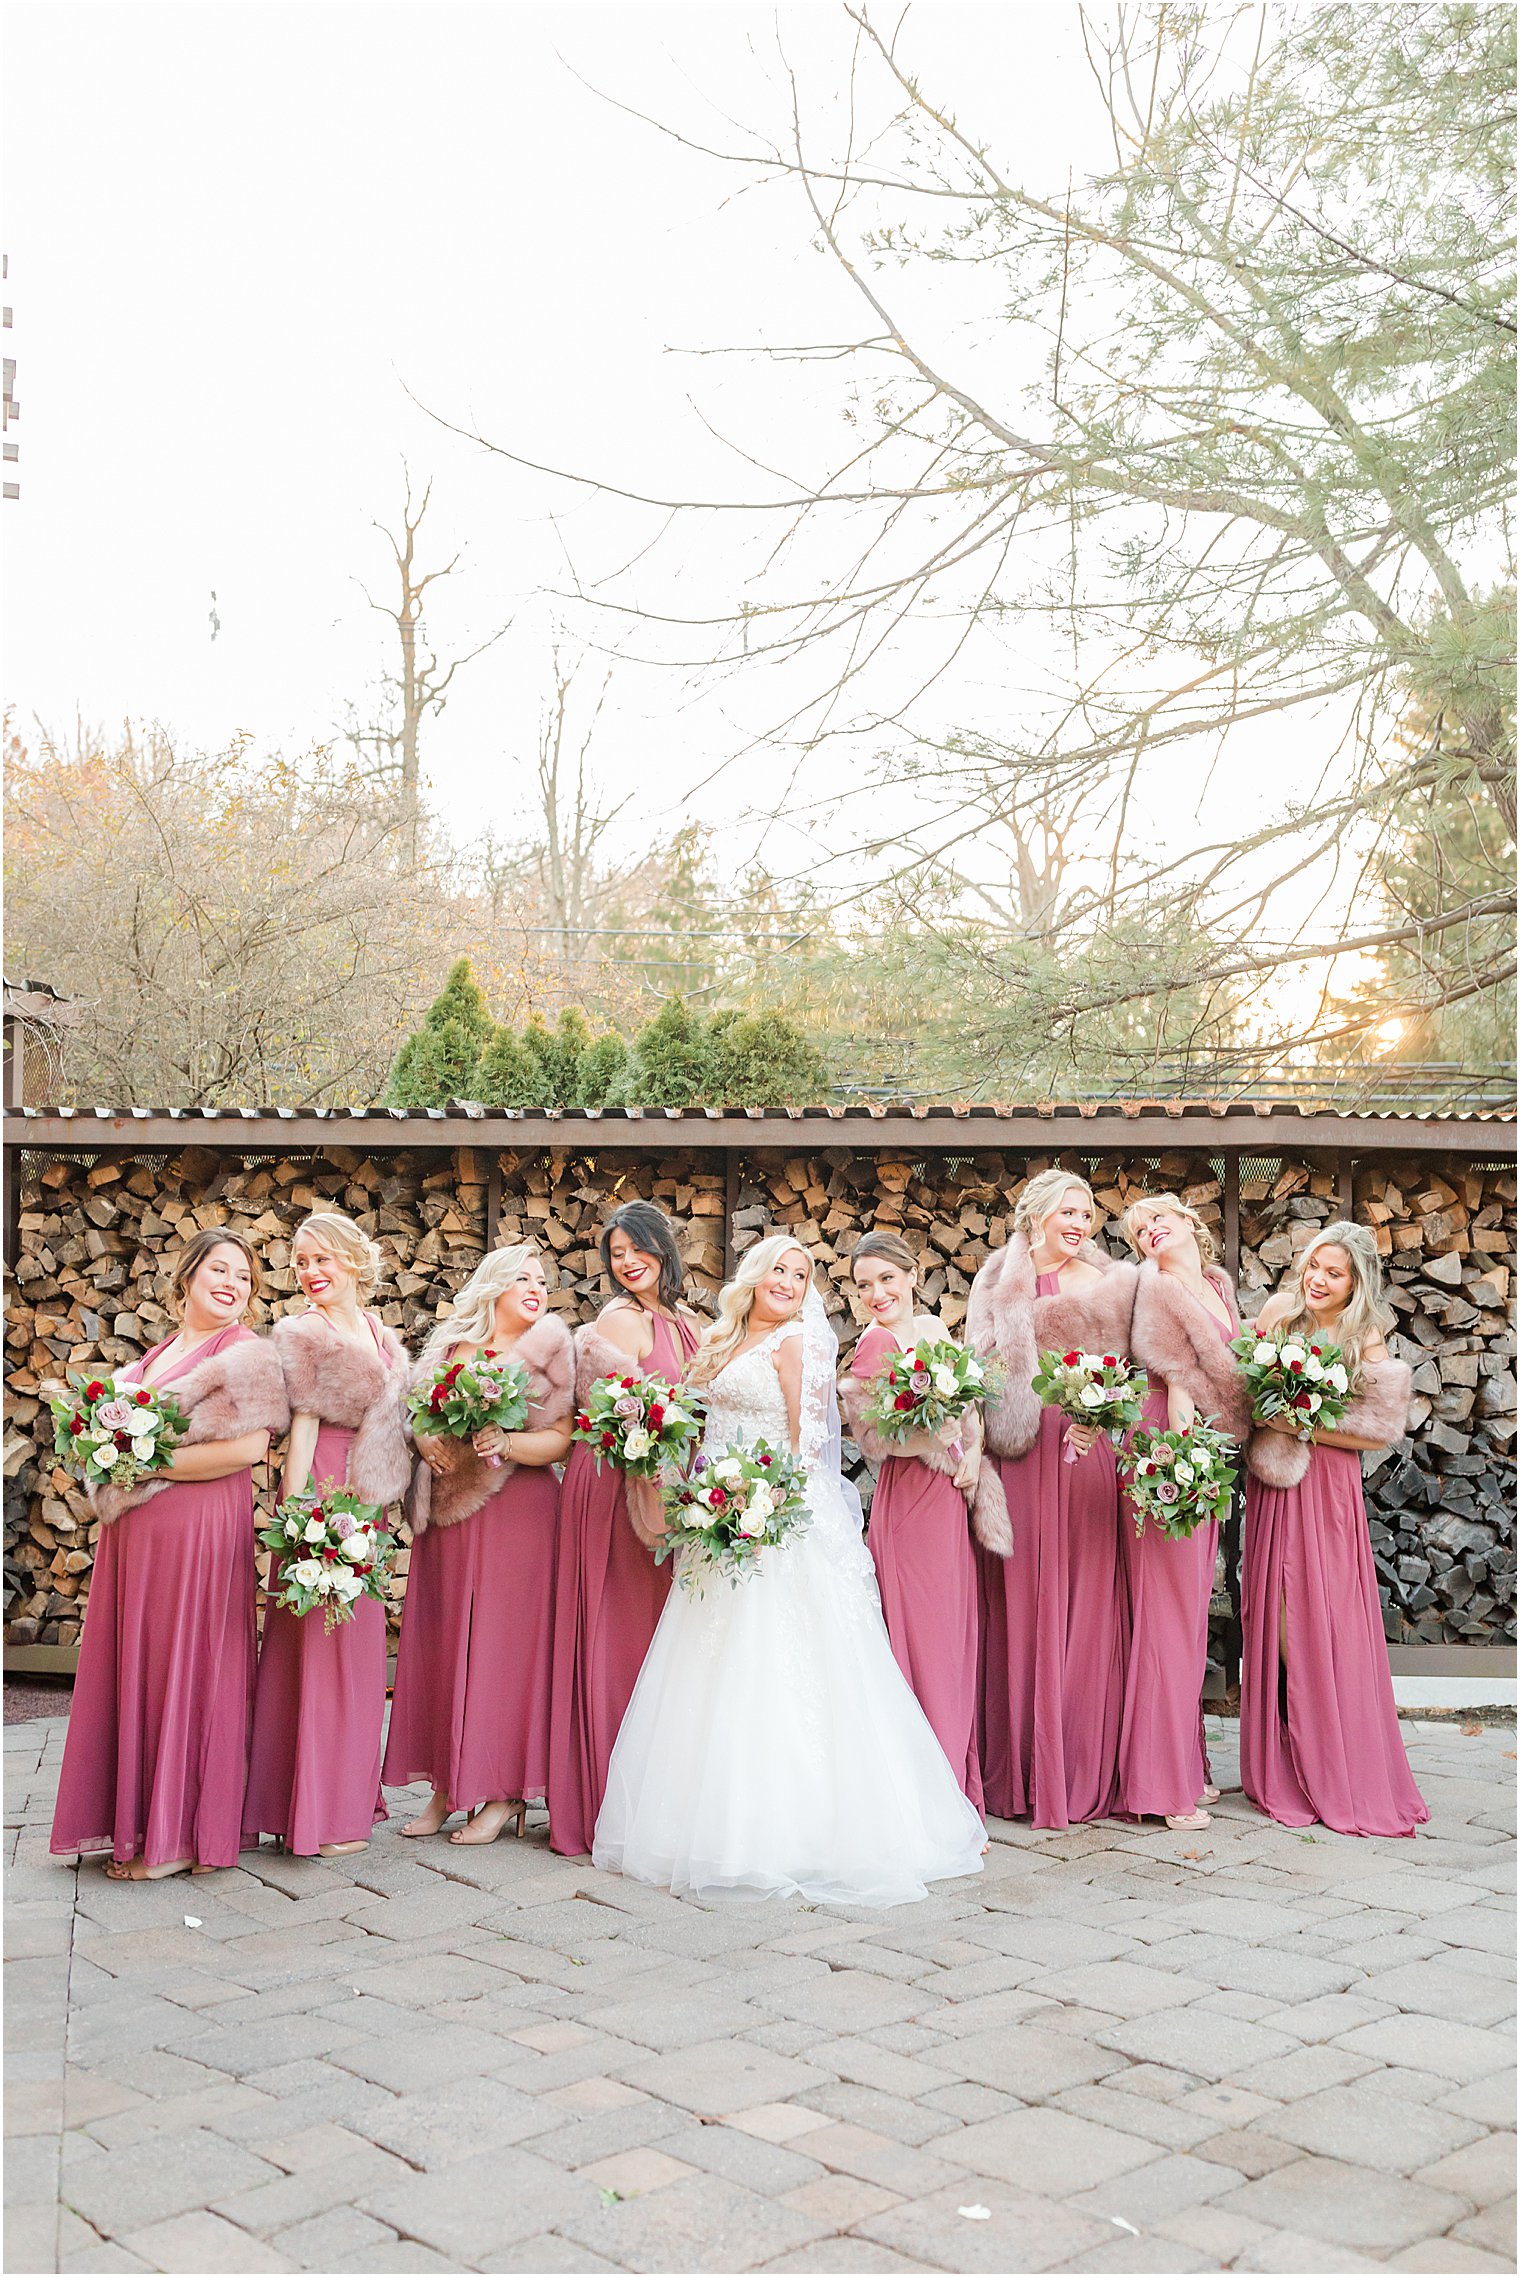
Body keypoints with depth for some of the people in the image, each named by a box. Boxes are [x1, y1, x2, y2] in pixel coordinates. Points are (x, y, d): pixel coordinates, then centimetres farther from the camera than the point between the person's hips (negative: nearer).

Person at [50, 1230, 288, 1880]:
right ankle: (135, 1820, 19)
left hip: (200, 1527, -7)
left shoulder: (245, 1352, -4)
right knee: (131, 1664, 8)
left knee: (183, 1665, -2)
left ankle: (180, 1836, 7)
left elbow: (249, 1446, -15)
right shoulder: (153, 1357, 19)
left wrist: (151, 1463, -14)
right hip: (135, 1532, 7)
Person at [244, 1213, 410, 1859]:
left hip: (368, 1500, 7)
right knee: (320, 1642, -4)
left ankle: (346, 1797, 21)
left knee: (358, 1642, 11)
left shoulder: (383, 1336, 16)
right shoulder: (302, 1332, -3)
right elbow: (303, 1421, -9)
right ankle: (315, 1814, 2)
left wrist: (386, 1501, 11)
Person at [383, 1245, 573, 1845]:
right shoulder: (451, 1345, 13)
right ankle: (447, 1785, 13)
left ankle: (505, 1793, 5)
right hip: (447, 1516, 4)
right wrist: (425, 1440, -7)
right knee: (441, 1641, 3)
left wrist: (507, 1444, -20)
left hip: (518, 1512, -3)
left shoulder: (550, 1351, 4)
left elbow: (562, 1437, -5)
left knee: (506, 1641, -3)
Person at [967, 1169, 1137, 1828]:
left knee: (1085, 1598, 0)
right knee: (1019, 1603, 1)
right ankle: (1020, 1770, 11)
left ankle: (1083, 1772, 10)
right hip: (1017, 1455, 1)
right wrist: (973, 1442, -6)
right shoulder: (998, 1285, 12)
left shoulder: (1107, 1282, 9)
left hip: (1085, 1454, -1)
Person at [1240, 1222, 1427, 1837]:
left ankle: (1343, 1775, 7)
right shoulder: (1279, 1314, 5)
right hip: (1272, 1489, 2)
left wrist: (1303, 1428, -13)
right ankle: (1285, 1772, 11)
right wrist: (1265, 1423, -6)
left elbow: (1378, 1432, -5)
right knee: (1277, 1621, 1)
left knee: (1330, 1624, -4)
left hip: (1330, 1491, -2)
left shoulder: (1366, 1341, -2)